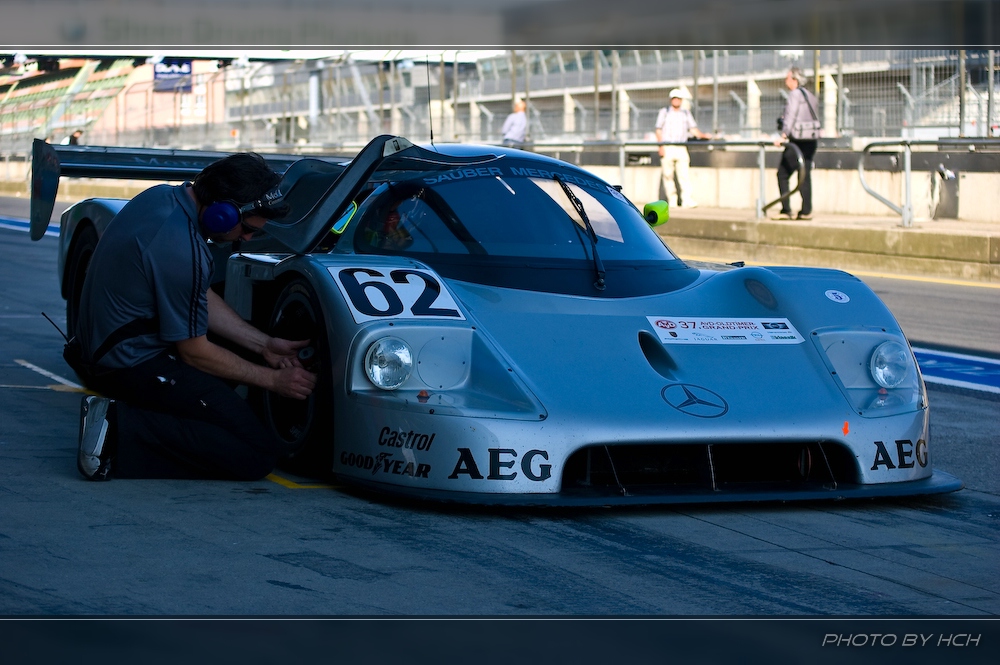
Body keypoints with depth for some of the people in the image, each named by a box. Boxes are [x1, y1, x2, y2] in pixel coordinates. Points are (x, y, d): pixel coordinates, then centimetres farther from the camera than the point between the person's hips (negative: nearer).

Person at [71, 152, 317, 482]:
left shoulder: (162, 196, 3)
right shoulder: (182, 250, -26)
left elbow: (201, 297, 15)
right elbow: (194, 353, -14)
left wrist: (265, 344, 10)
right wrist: (273, 380, -4)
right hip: (133, 365, -10)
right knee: (258, 455, -12)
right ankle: (122, 428, -13)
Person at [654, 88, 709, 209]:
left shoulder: (686, 113, 16)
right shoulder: (664, 112, 11)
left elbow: (693, 129, 10)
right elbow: (658, 130, 6)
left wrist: (703, 135, -9)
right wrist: (661, 146, -6)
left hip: (681, 148, 0)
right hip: (667, 148, 0)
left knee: (684, 174, -12)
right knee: (668, 175, -1)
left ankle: (687, 199, -20)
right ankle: (671, 199, 9)